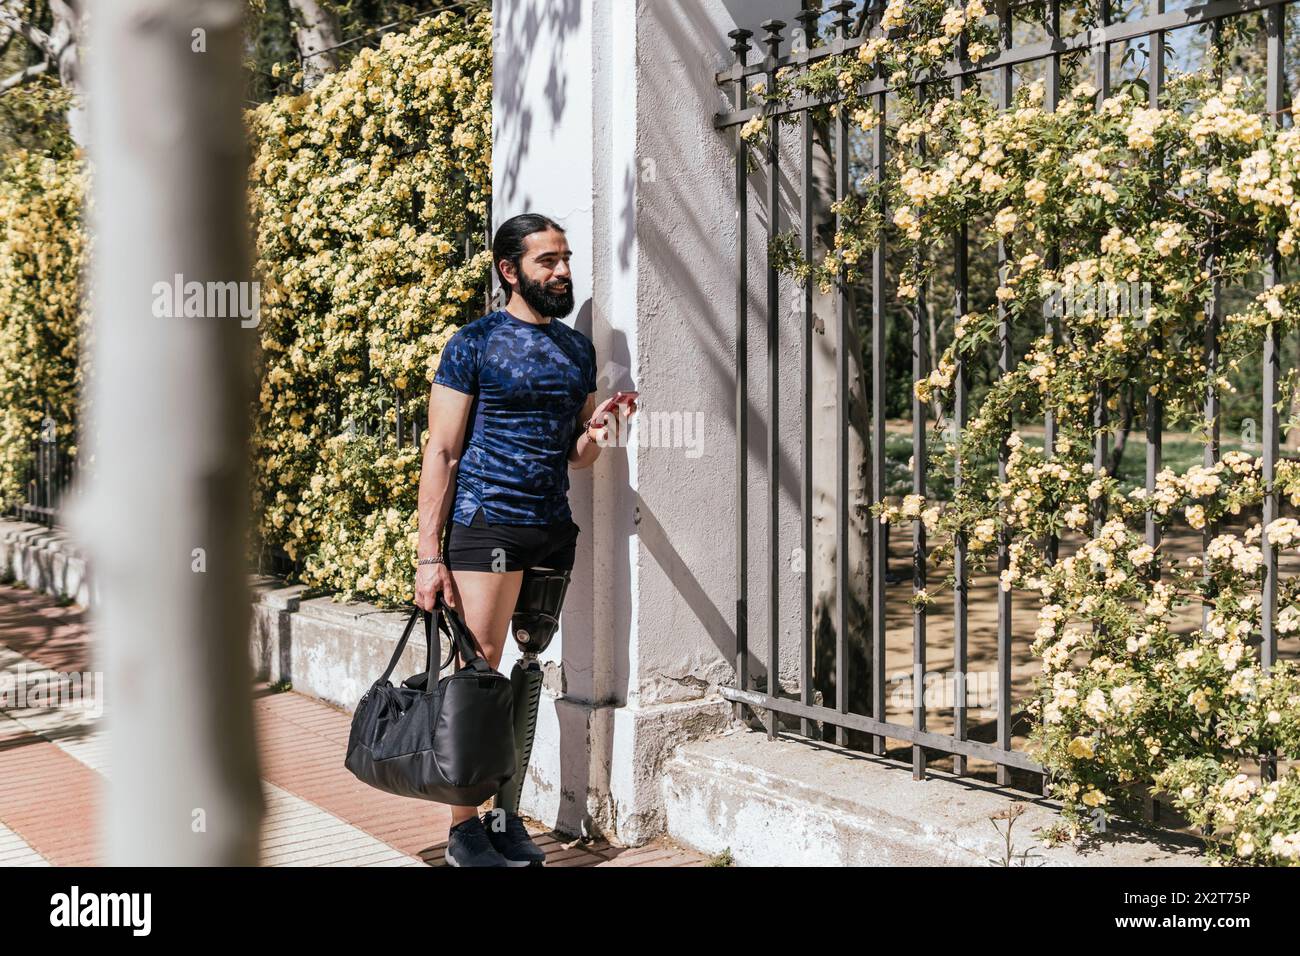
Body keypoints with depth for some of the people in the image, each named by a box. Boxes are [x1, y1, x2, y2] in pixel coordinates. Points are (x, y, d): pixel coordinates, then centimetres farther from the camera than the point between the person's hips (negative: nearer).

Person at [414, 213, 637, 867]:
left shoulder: (578, 349, 15)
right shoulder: (475, 343, -2)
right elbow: (442, 452, -5)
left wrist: (596, 434, -3)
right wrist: (429, 555, -11)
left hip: (553, 530, 6)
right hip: (486, 525, -6)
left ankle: (506, 814, 17)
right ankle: (465, 829, 4)